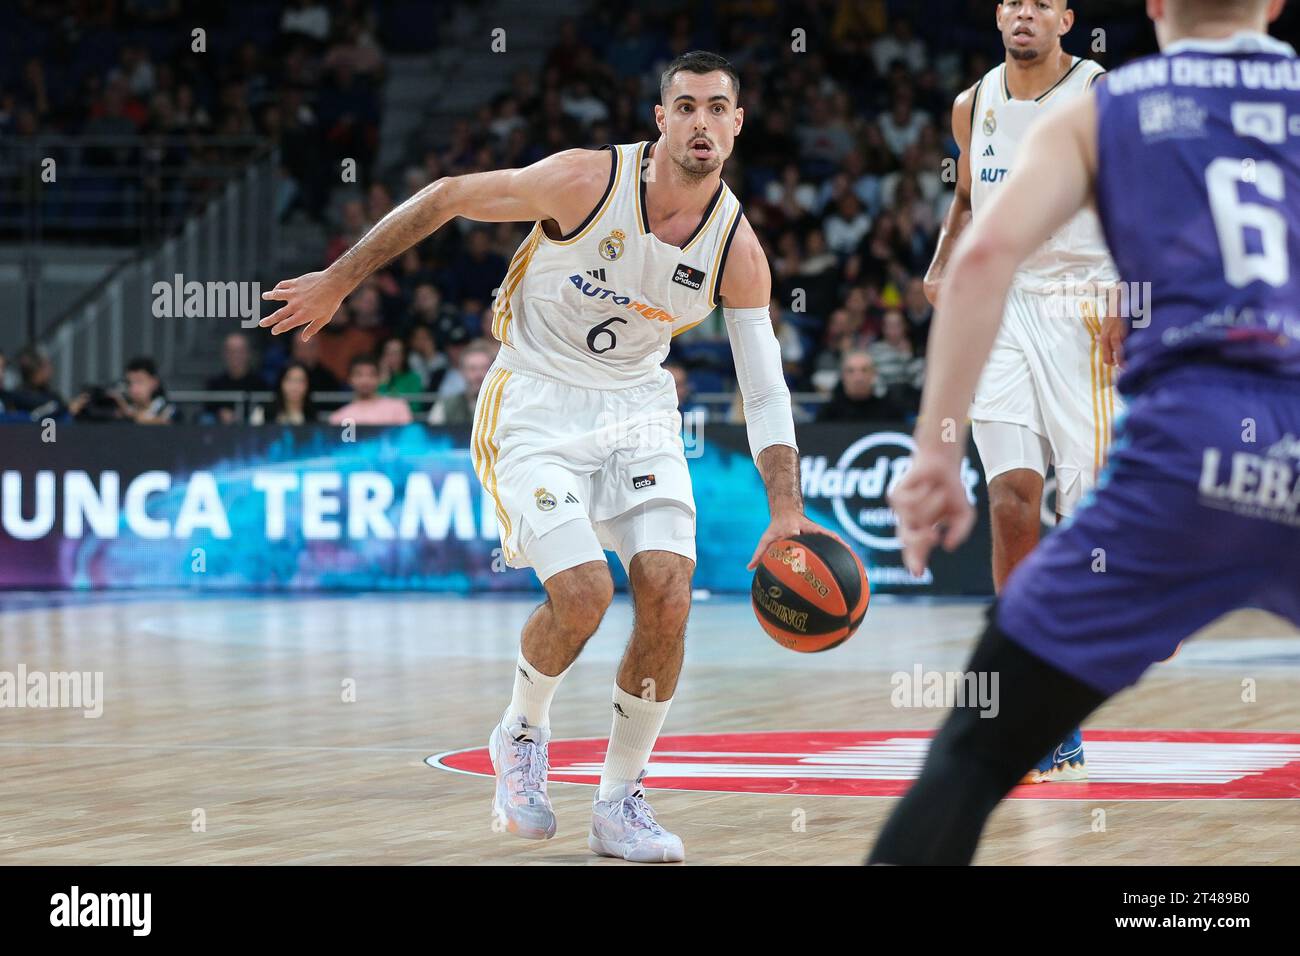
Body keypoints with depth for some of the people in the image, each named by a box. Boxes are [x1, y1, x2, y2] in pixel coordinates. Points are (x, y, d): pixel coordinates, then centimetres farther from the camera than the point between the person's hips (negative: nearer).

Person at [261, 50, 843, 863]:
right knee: (582, 593, -21)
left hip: (639, 410, 4)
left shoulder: (738, 248, -9)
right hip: (538, 405, -4)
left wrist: (786, 511, -16)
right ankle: (523, 733, 12)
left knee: (668, 597, -14)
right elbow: (446, 198, -8)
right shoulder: (587, 182, -20)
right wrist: (337, 282, -3)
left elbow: (766, 392, -4)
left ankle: (621, 801, 3)